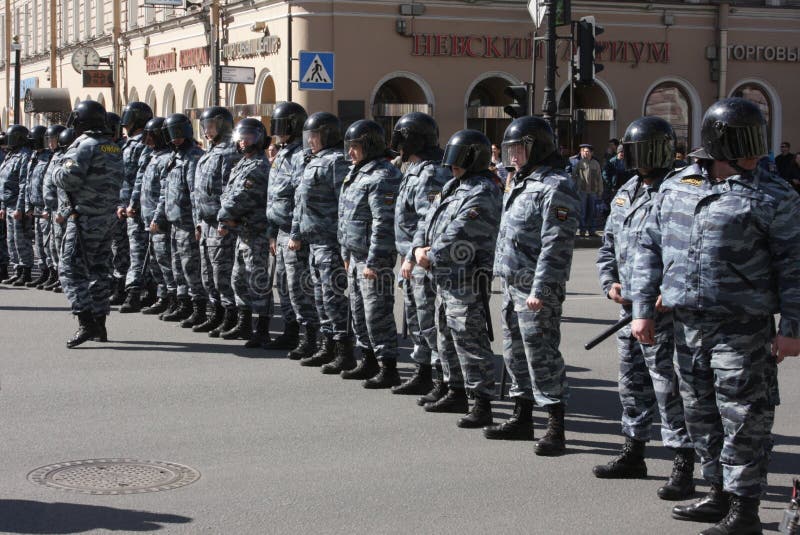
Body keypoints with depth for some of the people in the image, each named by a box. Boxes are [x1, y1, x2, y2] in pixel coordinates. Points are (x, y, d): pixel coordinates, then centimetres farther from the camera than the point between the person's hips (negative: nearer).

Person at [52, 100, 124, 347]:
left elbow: (70, 177, -21)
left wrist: (56, 174, -2)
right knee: (99, 269, 14)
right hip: (108, 217, 8)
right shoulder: (114, 147, 13)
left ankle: (86, 322, -18)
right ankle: (100, 322, 18)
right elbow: (119, 178, 18)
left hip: (85, 217, -8)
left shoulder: (84, 145, -13)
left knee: (71, 269, -7)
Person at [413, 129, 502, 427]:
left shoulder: (482, 193, -17)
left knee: (469, 340, -11)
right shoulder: (454, 186, 16)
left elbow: (459, 234, -23)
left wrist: (431, 257, -11)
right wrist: (420, 247, -1)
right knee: (447, 336, 18)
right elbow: (431, 219, 17)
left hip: (467, 280, -11)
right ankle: (456, 394, 31)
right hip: (445, 278, 11)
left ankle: (483, 404, -8)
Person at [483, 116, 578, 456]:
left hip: (536, 288, -10)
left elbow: (556, 246, -21)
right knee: (515, 352, 15)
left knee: (542, 355, -7)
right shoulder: (521, 185, 17)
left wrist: (541, 289, -25)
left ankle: (555, 427, -1)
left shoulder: (555, 188, -15)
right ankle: (522, 418, 26)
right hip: (512, 284, 10)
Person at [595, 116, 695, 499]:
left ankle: (683, 470, -2)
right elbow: (607, 246, 22)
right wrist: (610, 283, 7)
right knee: (632, 383, 18)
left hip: (663, 310, -8)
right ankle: (633, 455, 31)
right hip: (629, 306, 9)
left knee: (669, 388, -7)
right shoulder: (625, 193, 14)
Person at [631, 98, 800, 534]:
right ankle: (720, 495, 30)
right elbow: (650, 250, 13)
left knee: (743, 421, -2)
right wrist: (642, 309, 8)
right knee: (701, 415, 15)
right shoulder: (676, 187, 8)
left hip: (742, 330, -5)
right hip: (688, 325, 5)